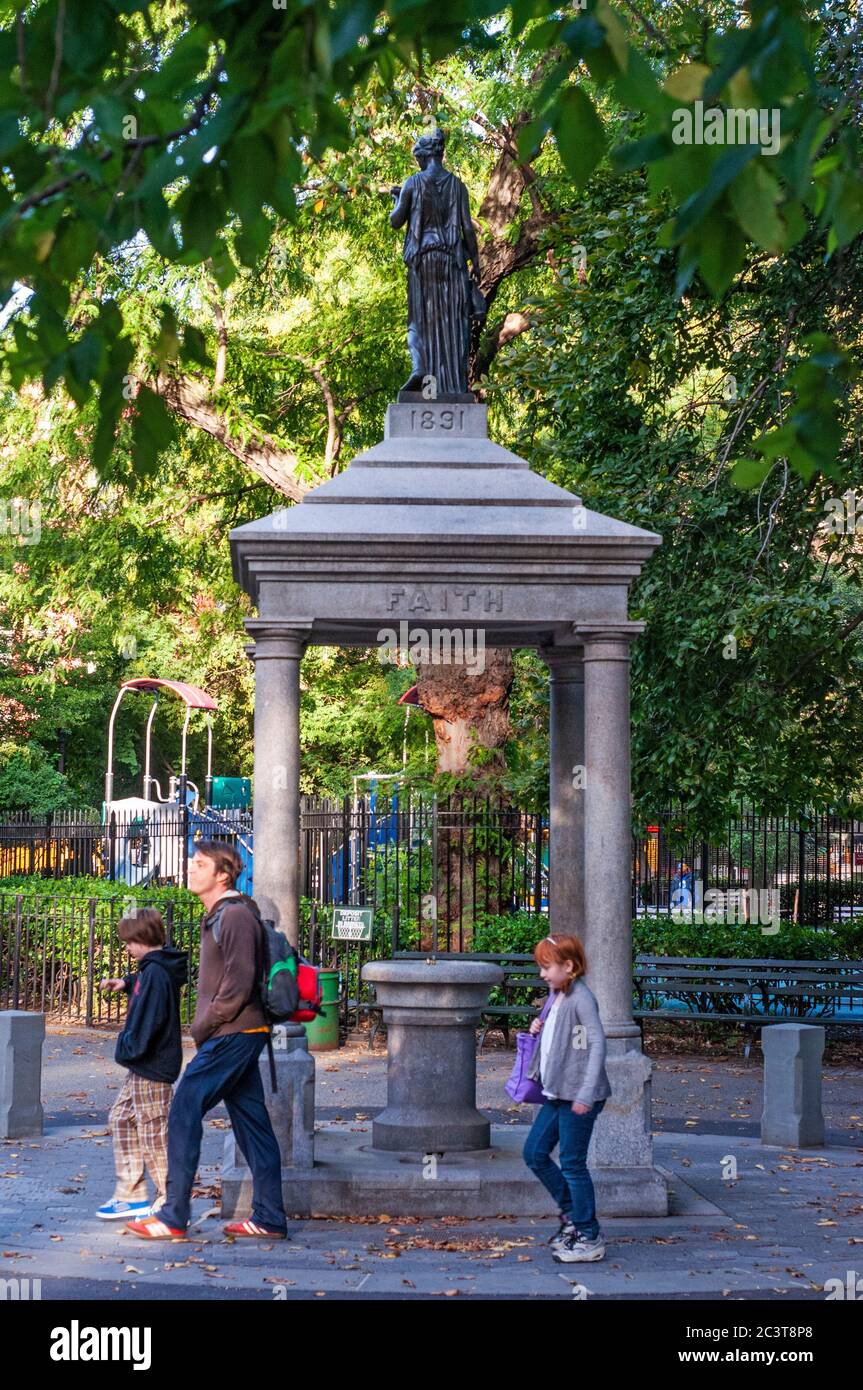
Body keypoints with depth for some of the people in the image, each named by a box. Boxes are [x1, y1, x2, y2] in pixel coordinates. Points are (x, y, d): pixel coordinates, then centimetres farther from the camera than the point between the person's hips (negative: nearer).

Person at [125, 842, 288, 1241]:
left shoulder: (235, 916, -14)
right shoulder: (218, 916, 18)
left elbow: (239, 983, -20)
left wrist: (203, 1026, -13)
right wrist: (204, 1025, 12)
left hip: (231, 1035, -10)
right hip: (235, 1034, 10)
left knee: (184, 1113, -9)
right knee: (250, 1121, 9)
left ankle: (173, 1217, -7)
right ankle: (269, 1219, 12)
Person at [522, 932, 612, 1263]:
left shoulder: (581, 998, -14)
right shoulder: (556, 998, 15)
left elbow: (597, 1043, -21)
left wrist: (586, 1093, -26)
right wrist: (540, 1029, 3)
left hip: (578, 1096, -9)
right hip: (557, 1093, 9)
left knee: (572, 1164, -4)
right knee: (534, 1153, 12)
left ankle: (589, 1238, 6)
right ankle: (571, 1214, 25)